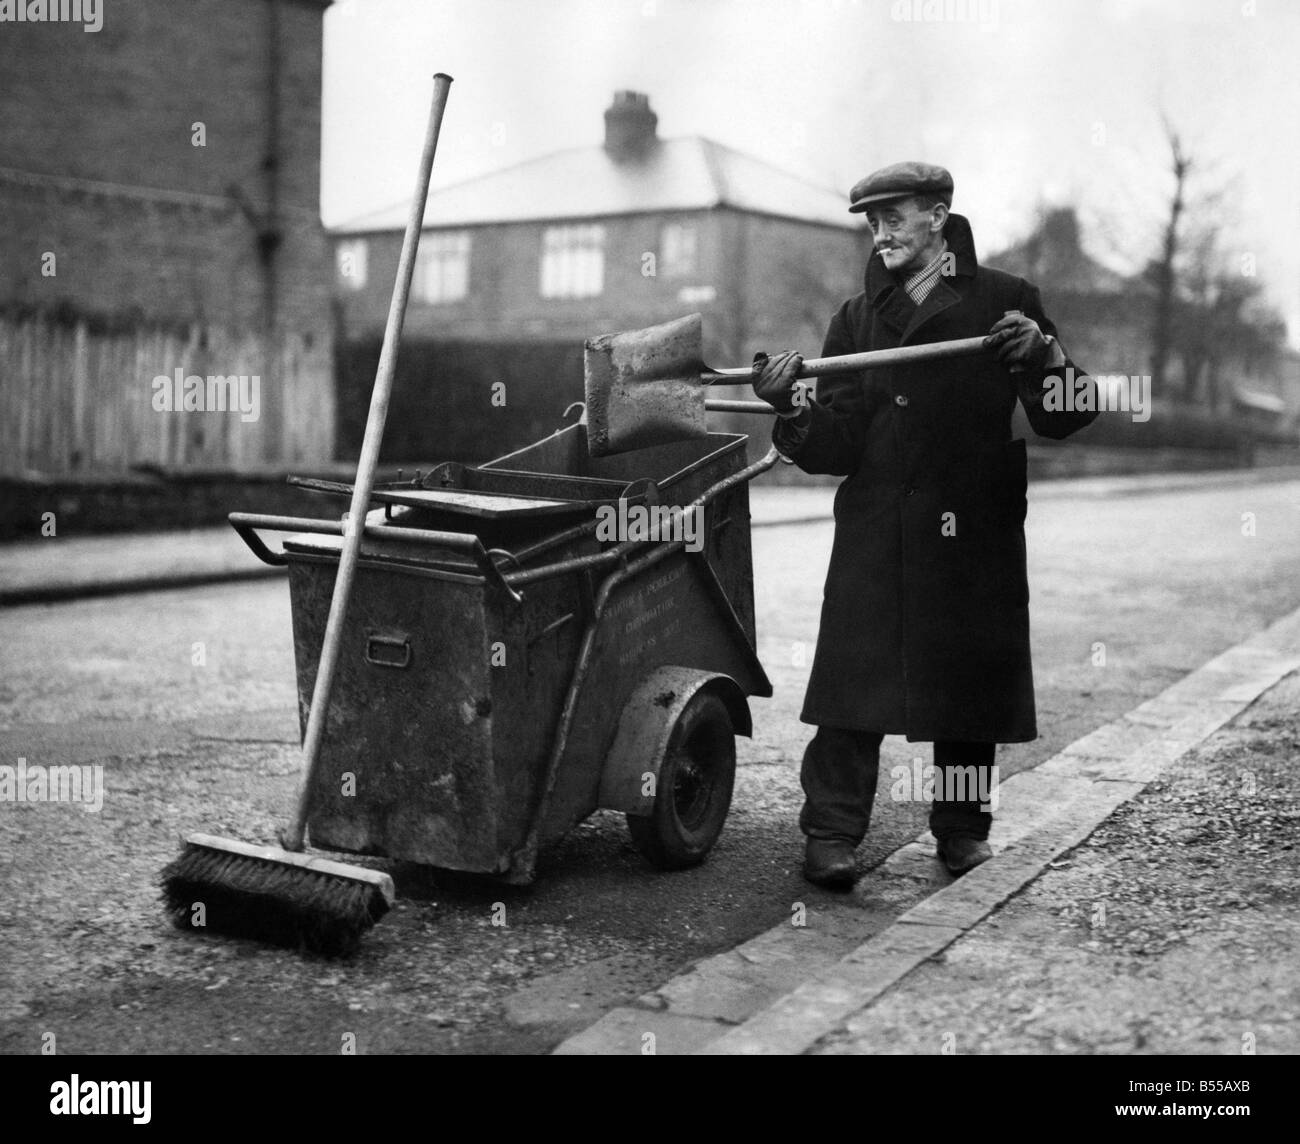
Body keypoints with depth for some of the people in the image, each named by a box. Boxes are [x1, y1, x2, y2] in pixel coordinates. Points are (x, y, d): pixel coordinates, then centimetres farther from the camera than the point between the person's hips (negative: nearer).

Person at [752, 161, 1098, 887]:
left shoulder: (1004, 302, 5)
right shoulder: (858, 318, 13)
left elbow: (1067, 416, 0)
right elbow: (836, 447, 5)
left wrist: (1041, 354, -19)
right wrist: (793, 407, -15)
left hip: (975, 533, -1)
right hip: (874, 533, 1)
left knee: (970, 683, 7)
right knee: (852, 684, -5)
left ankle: (963, 829, 24)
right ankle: (832, 835, 2)